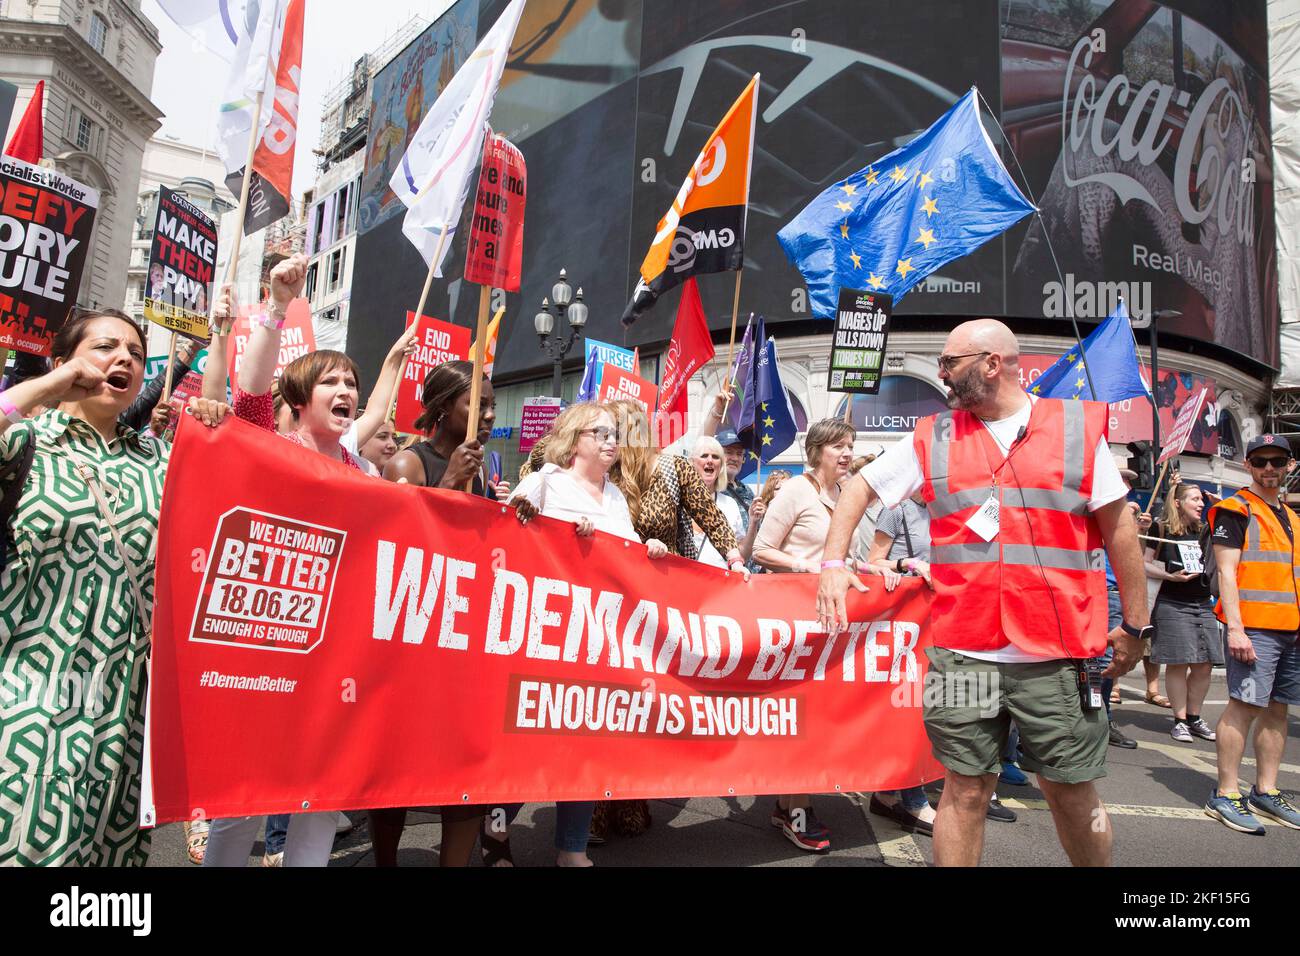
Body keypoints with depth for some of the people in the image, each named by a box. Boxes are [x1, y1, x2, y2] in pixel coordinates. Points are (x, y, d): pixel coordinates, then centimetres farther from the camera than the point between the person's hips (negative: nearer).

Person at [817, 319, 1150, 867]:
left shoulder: (1079, 427, 4)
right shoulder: (932, 440, 7)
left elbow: (1118, 527, 7)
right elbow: (859, 490, 12)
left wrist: (1135, 625, 7)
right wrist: (833, 563, -2)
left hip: (1059, 657, 0)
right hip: (962, 655, 1)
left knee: (1071, 793, 12)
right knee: (965, 791, 8)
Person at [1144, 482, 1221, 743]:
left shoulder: (1204, 532, 12)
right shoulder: (1162, 530, -3)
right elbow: (1145, 564, -3)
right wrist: (1171, 576, -15)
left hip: (1204, 604, 5)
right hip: (1173, 605, -5)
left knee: (1203, 665, 4)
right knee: (1178, 663, -4)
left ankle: (1194, 718, 19)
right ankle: (1180, 721, 5)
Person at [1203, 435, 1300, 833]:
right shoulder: (1236, 510, -3)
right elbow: (1226, 572, -11)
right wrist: (1235, 628, -18)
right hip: (1253, 627, -7)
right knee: (1244, 706, -8)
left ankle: (1266, 791, 19)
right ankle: (1226, 794, -3)